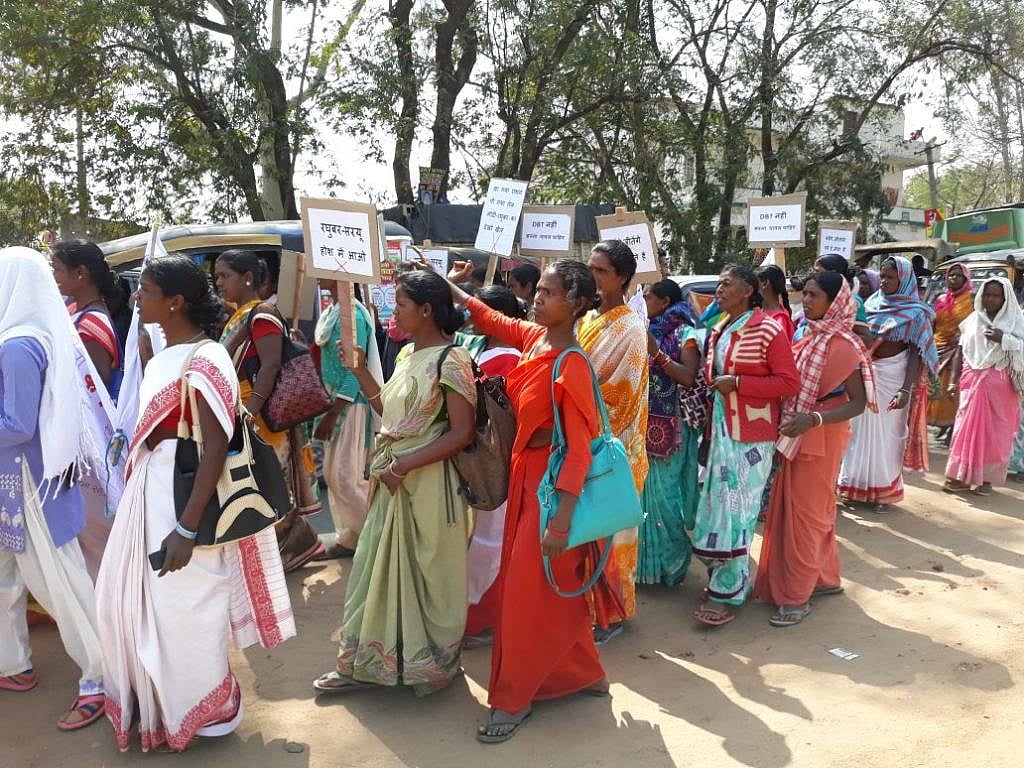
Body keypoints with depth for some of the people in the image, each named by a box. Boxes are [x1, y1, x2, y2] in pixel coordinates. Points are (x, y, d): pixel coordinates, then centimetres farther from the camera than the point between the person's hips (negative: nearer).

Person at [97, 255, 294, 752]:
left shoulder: (204, 361, -20)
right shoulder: (164, 356, 8)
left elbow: (216, 447, -23)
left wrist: (186, 528, -24)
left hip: (186, 490, -9)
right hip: (149, 486, 9)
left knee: (183, 604, 5)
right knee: (128, 593, 18)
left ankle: (198, 709, 29)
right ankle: (155, 699, 40)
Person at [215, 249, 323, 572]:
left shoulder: (262, 314, -14)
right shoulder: (237, 316, 15)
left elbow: (271, 366, -23)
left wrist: (249, 413, -29)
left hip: (260, 416, -10)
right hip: (238, 415, 10)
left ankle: (300, 542, 11)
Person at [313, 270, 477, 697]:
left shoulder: (451, 360, -15)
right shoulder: (408, 354, 11)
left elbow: (462, 433, -18)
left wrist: (404, 466, -19)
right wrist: (358, 370, 9)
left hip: (427, 482, -8)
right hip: (394, 480, 8)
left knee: (426, 573, 7)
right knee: (379, 568, 14)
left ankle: (432, 663, 28)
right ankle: (363, 662, 28)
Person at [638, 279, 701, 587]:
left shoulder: (683, 333, -7)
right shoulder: (646, 332, 13)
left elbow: (690, 378, -18)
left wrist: (656, 353, -22)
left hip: (669, 428, -7)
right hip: (643, 424, 7)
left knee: (664, 492, -2)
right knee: (642, 491, 11)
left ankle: (670, 562, 13)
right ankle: (644, 558, 23)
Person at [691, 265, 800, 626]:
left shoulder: (768, 330, -11)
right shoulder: (719, 331, 12)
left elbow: (789, 383, -14)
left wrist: (736, 383, -18)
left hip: (751, 437, -7)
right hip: (721, 430, 7)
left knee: (736, 509, -3)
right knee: (718, 506, 10)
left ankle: (727, 593, 8)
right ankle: (725, 581, 24)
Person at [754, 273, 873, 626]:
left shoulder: (843, 346, -16)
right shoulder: (809, 338, 6)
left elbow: (858, 402, -18)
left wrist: (813, 419, -29)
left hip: (821, 439, -8)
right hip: (795, 436, 8)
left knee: (806, 513, -1)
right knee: (801, 509, 16)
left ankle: (797, 596, 9)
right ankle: (825, 578, 32)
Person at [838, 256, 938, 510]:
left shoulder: (916, 313, -7)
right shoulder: (872, 303, 7)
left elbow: (917, 353, -12)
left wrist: (907, 389, -21)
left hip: (893, 377, -5)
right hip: (866, 374, 5)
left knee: (886, 434, 3)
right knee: (861, 430, 10)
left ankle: (884, 491, 15)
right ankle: (859, 486, 22)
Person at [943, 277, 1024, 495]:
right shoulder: (973, 320, 7)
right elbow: (961, 352, 10)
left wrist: (1004, 339, -18)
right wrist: (954, 381, 8)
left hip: (1000, 385, -2)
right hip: (972, 381, 2)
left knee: (995, 432, 4)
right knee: (967, 428, 1)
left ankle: (987, 478, 13)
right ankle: (962, 476, 6)